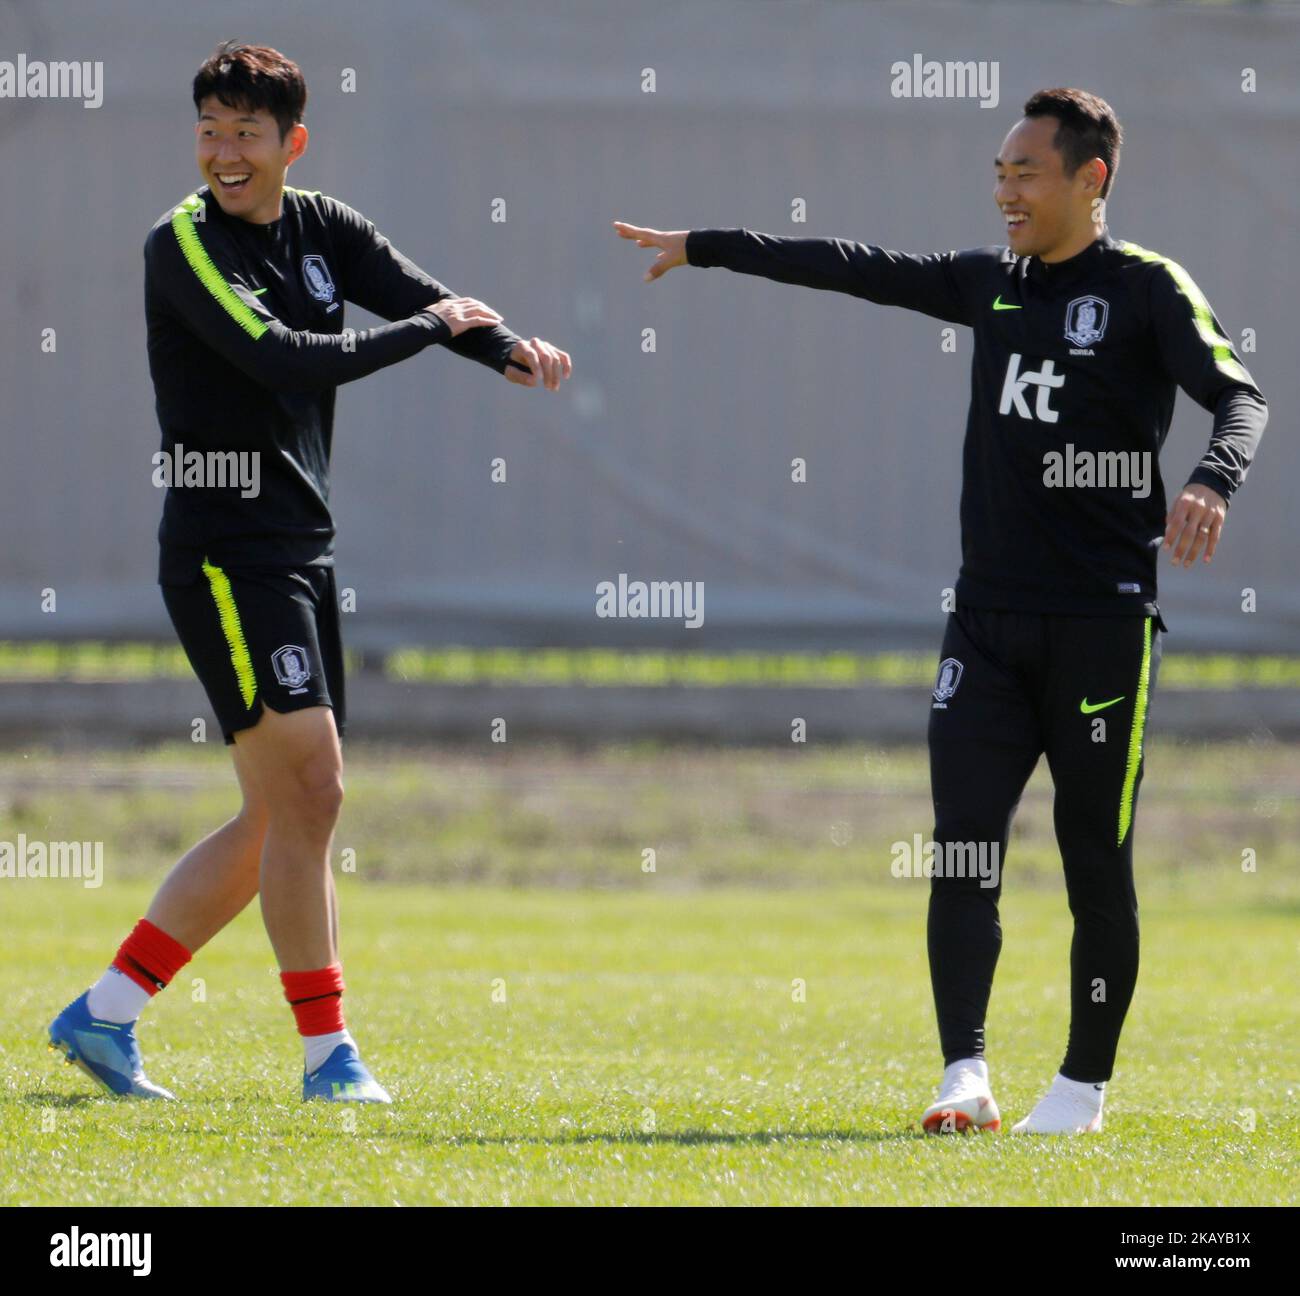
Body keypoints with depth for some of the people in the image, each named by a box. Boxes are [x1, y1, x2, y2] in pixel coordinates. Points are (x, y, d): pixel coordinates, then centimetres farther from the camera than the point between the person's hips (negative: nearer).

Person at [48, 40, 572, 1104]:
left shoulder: (323, 230, 11)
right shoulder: (184, 245, -10)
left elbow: (429, 300, -3)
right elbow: (287, 361, -22)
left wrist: (510, 348, -23)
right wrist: (429, 328, -16)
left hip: (301, 548, 8)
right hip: (225, 548, -8)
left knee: (282, 817, 10)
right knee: (307, 788, -14)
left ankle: (104, 1014, 17)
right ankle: (328, 1053, -8)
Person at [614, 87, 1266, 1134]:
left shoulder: (1148, 290, -4)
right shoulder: (993, 282, 14)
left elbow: (1240, 395, -15)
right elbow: (861, 270, 21)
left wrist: (1211, 481, -35)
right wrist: (708, 249, 22)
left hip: (1103, 620, -5)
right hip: (988, 619, 5)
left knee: (1097, 862, 1)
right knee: (962, 850, -6)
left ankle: (1084, 1086, 11)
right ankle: (966, 1075, -8)